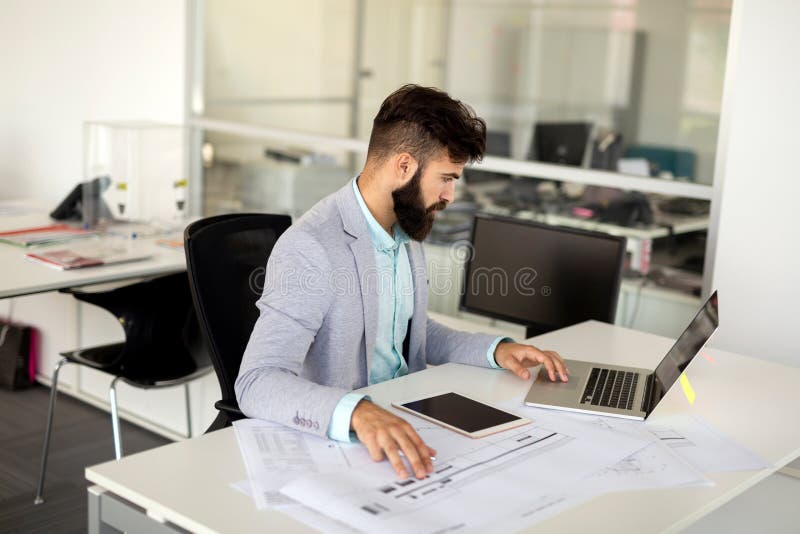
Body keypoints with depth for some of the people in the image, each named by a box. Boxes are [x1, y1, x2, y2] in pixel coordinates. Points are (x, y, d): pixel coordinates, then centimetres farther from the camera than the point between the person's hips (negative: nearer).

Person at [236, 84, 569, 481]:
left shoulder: (406, 229, 6)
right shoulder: (310, 247, -21)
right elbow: (257, 383, -29)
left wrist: (495, 349, 4)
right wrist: (356, 411, -46)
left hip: (400, 418, 7)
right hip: (334, 437, -7)